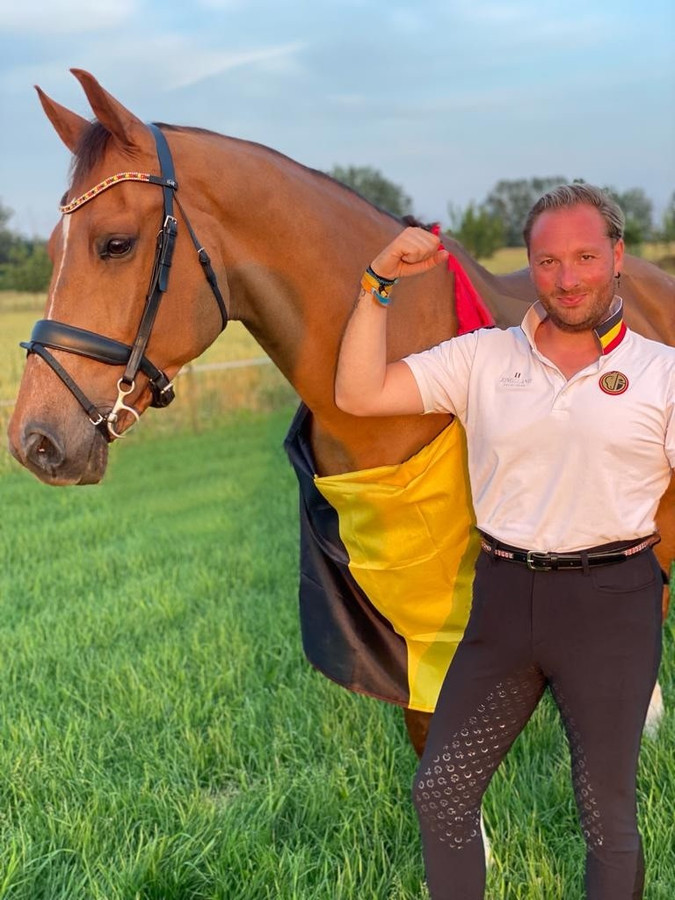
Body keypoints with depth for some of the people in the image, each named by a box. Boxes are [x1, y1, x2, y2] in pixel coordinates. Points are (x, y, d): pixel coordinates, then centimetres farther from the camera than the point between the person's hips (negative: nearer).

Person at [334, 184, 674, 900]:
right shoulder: (481, 358, 3)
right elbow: (359, 395, -3)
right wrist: (379, 283, -10)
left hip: (613, 604, -2)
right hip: (504, 598, 2)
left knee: (607, 811, 10)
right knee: (438, 792, 9)